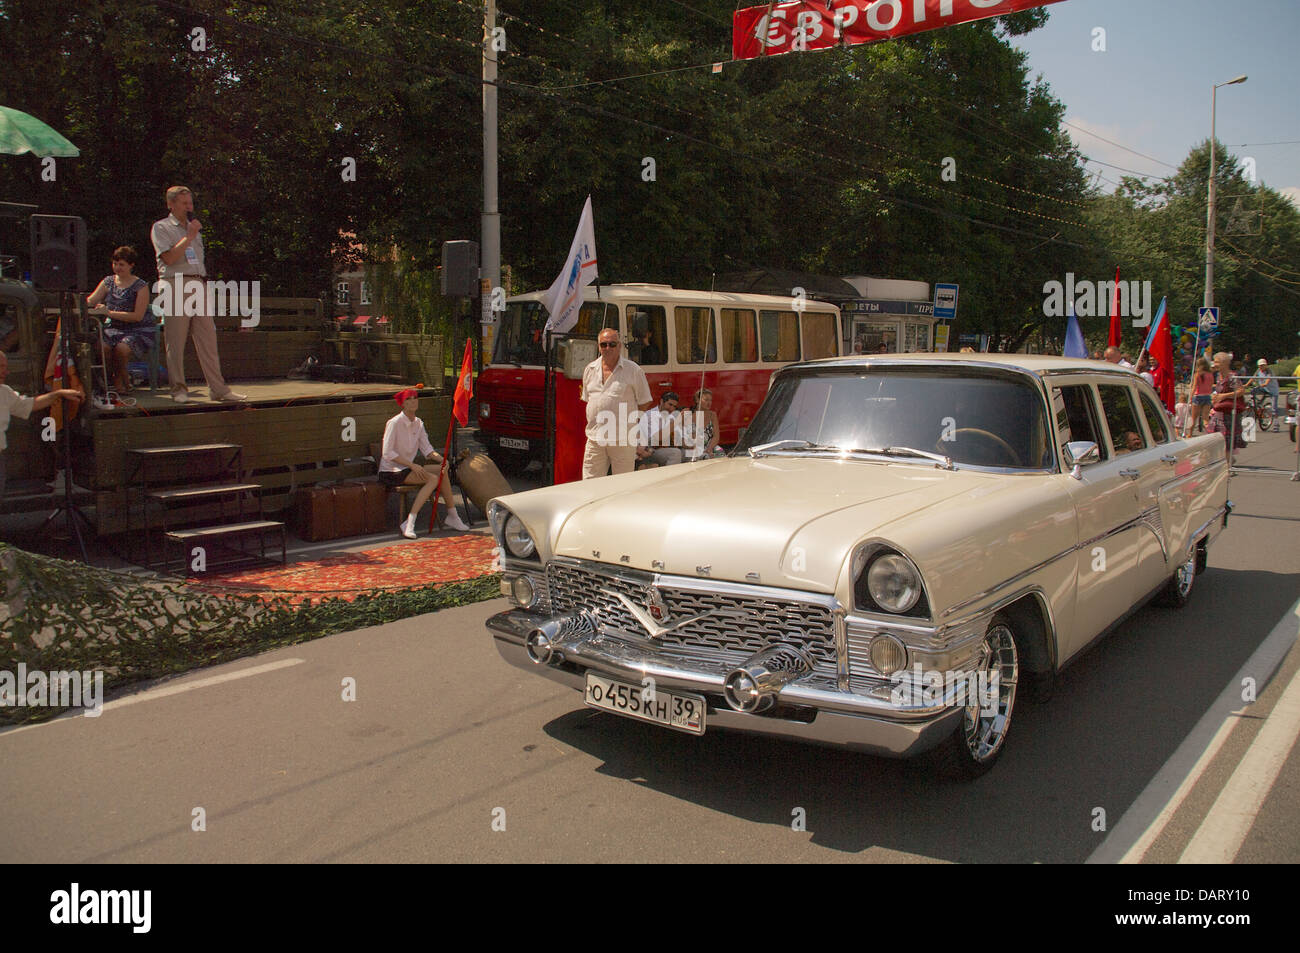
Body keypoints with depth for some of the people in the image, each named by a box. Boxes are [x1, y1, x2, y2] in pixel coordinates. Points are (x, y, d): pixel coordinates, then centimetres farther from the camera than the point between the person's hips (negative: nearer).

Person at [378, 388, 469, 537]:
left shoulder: (418, 423, 8)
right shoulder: (394, 423, -14)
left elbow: (427, 449, 6)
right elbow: (387, 453, -18)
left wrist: (441, 459, -15)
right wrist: (412, 465, -23)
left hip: (407, 468, 7)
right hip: (390, 472, -7)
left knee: (442, 470, -10)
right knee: (433, 479, -25)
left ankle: (452, 516, -5)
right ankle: (409, 523, -28)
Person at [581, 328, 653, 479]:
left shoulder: (633, 370, -1)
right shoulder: (589, 370, 12)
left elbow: (645, 402, 5)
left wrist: (627, 419, 8)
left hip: (622, 439, -4)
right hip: (595, 438, 4)